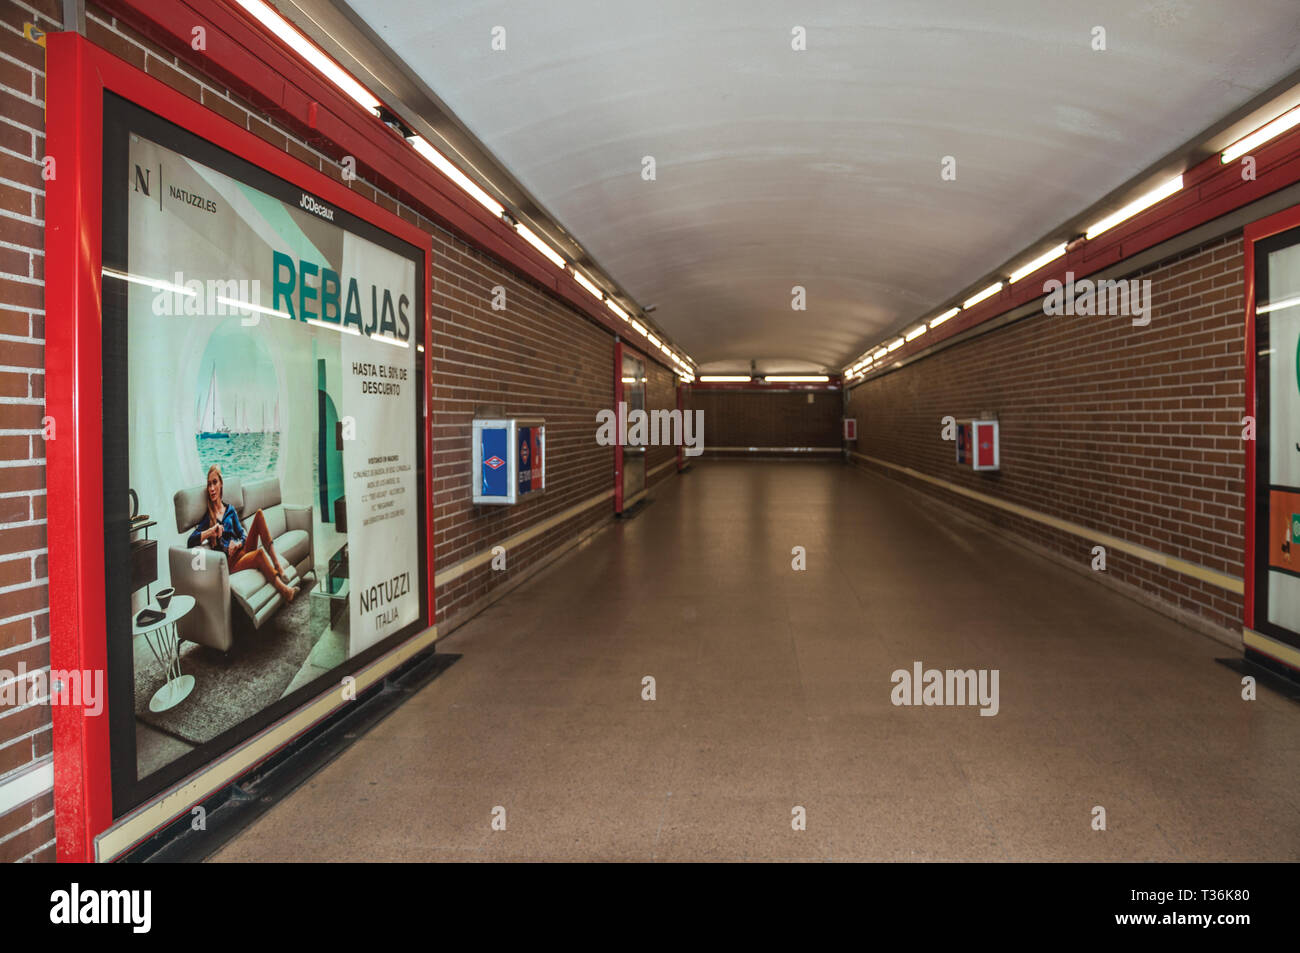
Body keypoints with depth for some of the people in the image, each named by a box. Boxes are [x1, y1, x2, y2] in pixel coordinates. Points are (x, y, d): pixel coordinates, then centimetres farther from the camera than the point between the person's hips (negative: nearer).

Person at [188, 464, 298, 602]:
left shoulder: (230, 510, 21)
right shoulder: (207, 517, 8)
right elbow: (190, 541, -4)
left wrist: (237, 543, -5)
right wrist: (211, 531, -19)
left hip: (242, 551, 4)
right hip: (230, 563, -4)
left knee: (259, 514, -16)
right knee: (259, 553, -36)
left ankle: (277, 565, -26)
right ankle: (283, 589, -36)